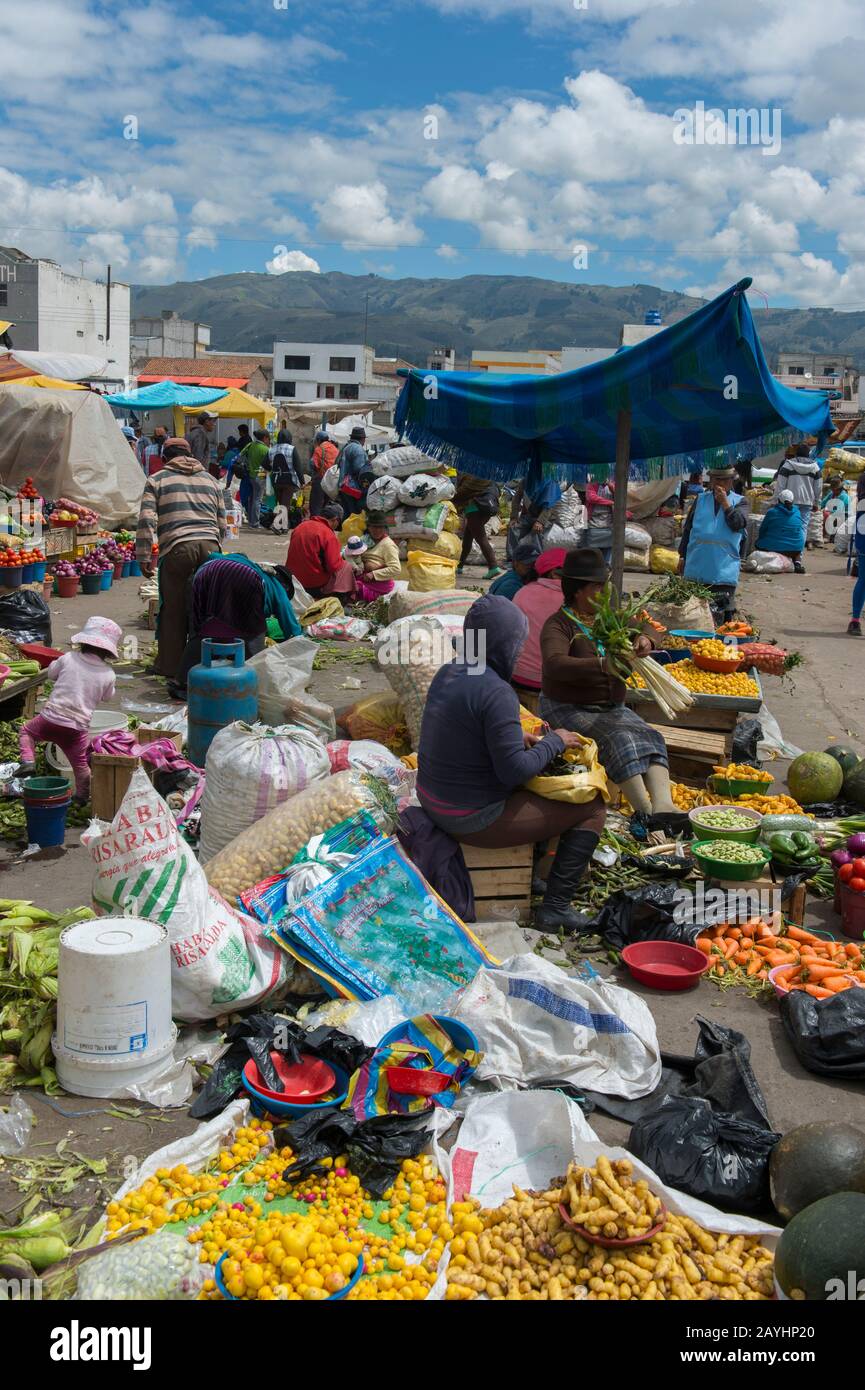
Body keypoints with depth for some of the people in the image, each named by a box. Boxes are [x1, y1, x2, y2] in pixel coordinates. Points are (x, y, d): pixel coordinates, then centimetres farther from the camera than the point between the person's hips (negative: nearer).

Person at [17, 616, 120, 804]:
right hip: (78, 727, 1)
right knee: (80, 764, 19)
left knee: (26, 730, 26)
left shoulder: (68, 659, -6)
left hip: (51, 719, -1)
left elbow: (50, 674, 13)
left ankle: (28, 762, 10)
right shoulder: (108, 675, -4)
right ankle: (82, 796, 31)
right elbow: (107, 697, 14)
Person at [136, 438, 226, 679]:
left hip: (177, 549, -3)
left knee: (173, 610, 4)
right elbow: (222, 525, 23)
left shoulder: (157, 480, 12)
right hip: (210, 546, 3)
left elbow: (147, 521, 0)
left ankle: (170, 666, 8)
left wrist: (144, 557, 2)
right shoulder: (211, 480, 24)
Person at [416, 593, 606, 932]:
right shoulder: (496, 692, -25)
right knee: (592, 810, 1)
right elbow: (515, 770, -24)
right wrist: (554, 742, -8)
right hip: (472, 819, -9)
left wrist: (518, 737, 12)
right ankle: (555, 907, 4)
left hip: (432, 799, 9)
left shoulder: (448, 672, 2)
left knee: (530, 789, 32)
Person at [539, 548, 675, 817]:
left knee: (650, 736, -21)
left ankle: (663, 805, -39)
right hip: (569, 709, -6)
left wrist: (643, 640, -8)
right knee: (621, 740, -31)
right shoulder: (559, 624, -12)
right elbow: (555, 664, -30)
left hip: (612, 707, 7)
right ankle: (647, 813, -38)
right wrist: (603, 665, -41)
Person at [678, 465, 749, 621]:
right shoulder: (700, 499, 13)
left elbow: (737, 524, -12)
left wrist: (725, 503, -11)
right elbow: (687, 528, 14)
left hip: (725, 566, -2)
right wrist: (683, 555, 10)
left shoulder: (739, 502, 6)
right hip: (697, 564, 2)